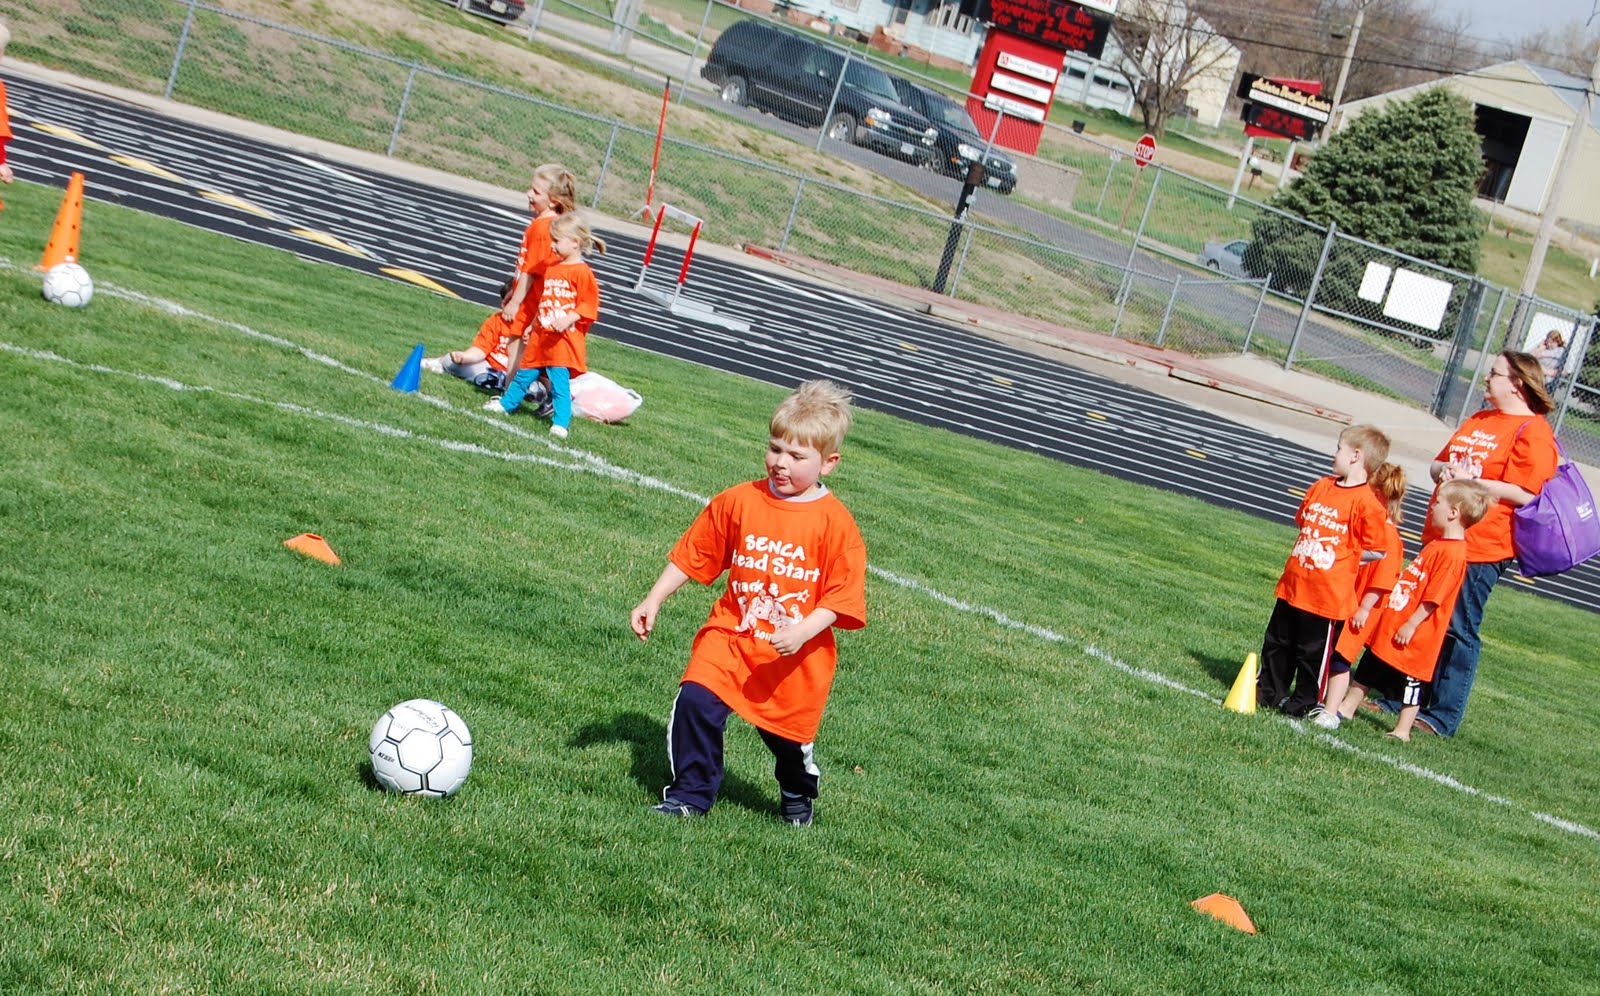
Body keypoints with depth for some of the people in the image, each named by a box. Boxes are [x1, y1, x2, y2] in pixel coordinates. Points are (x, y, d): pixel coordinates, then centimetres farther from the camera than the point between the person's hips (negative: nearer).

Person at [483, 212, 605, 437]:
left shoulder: (581, 272, -10)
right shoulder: (551, 268, 14)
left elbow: (589, 305, -13)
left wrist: (567, 320, -23)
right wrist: (533, 326, 23)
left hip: (564, 339, -7)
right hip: (541, 335, 7)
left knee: (560, 381, -10)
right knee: (524, 374, 18)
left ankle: (560, 423, -8)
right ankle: (505, 403, 35)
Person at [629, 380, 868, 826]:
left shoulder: (835, 523, -10)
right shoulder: (738, 502, -1)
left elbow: (842, 595, -11)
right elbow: (692, 555, 8)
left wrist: (802, 632, -24)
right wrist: (653, 600, 4)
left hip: (796, 659, -2)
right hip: (730, 638, 2)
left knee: (789, 735, 10)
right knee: (695, 702, -16)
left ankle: (798, 795, 44)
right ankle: (691, 793, 3)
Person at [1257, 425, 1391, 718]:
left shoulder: (1366, 503, -15)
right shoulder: (1321, 487, 9)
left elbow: (1377, 550, -12)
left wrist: (1338, 561, -7)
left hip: (1328, 595, -7)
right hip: (1293, 584, 7)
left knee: (1313, 652, 5)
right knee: (1277, 643, 17)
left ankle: (1304, 703, 19)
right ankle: (1268, 691, 30)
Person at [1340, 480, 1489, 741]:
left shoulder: (1452, 553, -21)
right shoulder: (1436, 544, 9)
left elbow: (1433, 597, -23)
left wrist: (1411, 624, -21)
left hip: (1415, 634, -10)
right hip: (1393, 622, 10)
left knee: (1411, 681, 4)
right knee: (1368, 669, 19)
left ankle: (1402, 730, 14)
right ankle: (1347, 708, 32)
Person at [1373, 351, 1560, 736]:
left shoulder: (1533, 433, -11)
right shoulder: (1478, 420, 17)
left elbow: (1524, 494, -20)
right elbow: (1438, 463, 25)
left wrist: (1469, 480, -17)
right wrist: (1443, 470, 1)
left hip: (1481, 549, -9)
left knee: (1458, 630, -3)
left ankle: (1443, 715, 5)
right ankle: (1399, 698, 22)